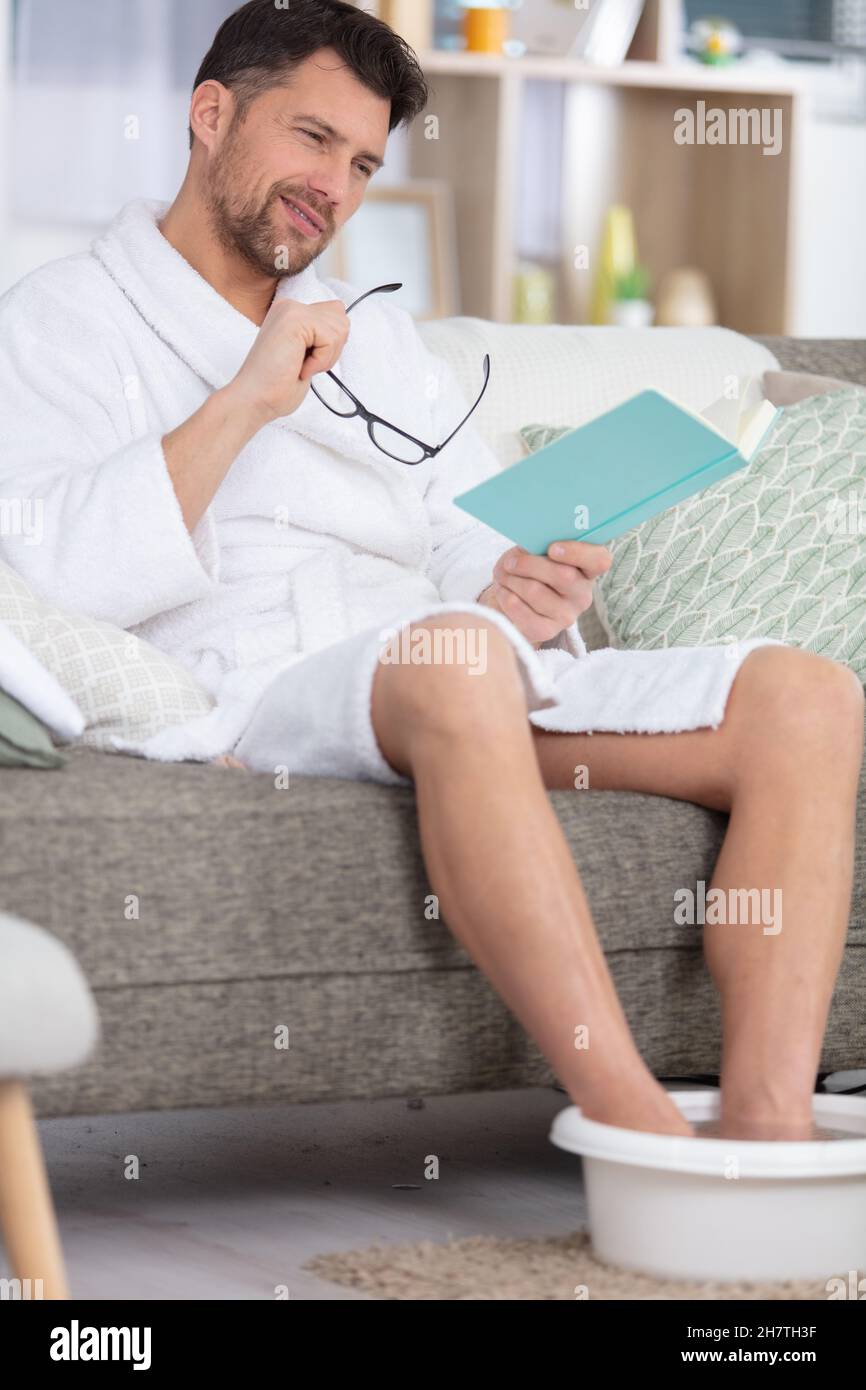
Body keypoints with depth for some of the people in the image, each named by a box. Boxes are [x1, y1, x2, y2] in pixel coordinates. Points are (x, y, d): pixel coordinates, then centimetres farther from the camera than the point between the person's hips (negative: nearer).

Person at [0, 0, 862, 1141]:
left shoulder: (377, 332, 31)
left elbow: (477, 541, 18)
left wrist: (530, 592, -6)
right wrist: (242, 405, -10)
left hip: (473, 671, 6)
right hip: (251, 695, -6)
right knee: (456, 657, -41)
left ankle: (768, 1125, -33)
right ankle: (637, 1126, -45)